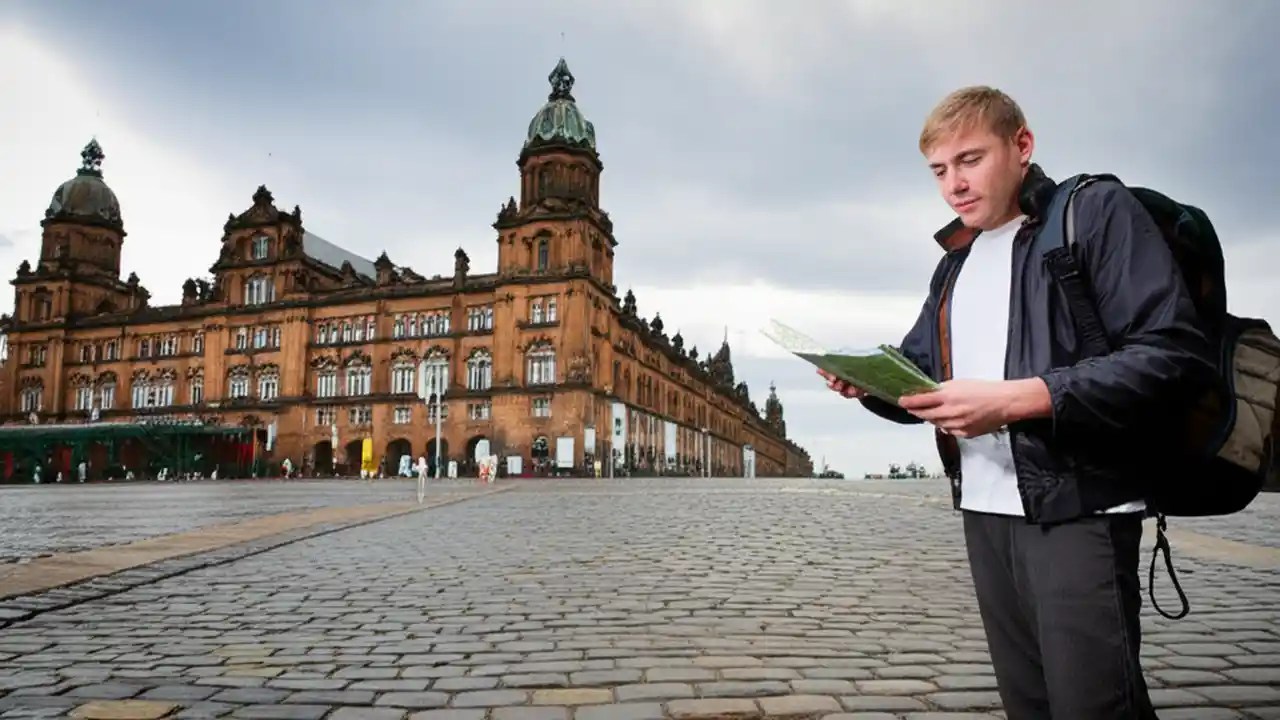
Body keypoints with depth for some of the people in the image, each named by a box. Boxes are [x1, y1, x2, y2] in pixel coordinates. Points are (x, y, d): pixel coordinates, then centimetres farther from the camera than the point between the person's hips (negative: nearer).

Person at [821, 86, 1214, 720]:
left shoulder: (1096, 211, -3)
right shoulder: (955, 263, 17)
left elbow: (1176, 357, -15)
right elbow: (921, 378, 17)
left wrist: (1014, 400, -24)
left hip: (1078, 506, -6)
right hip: (985, 510, 7)